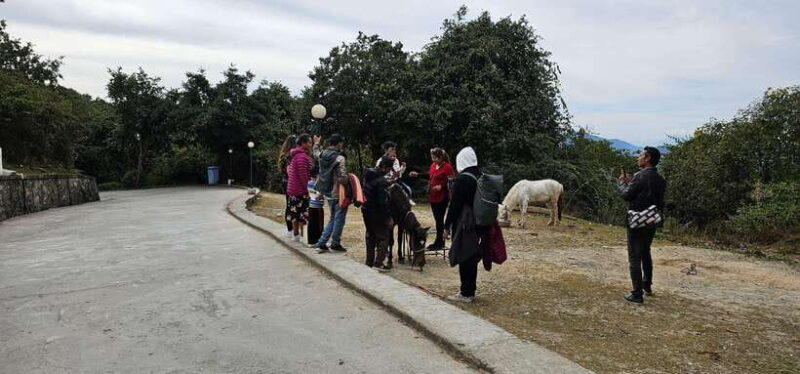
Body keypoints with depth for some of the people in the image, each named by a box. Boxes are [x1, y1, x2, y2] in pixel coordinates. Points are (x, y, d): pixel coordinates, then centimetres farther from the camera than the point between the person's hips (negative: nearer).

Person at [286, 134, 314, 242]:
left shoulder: (294, 155, 16)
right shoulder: (302, 156, -18)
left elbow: (289, 170, 22)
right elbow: (303, 175, -23)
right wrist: (308, 188, -17)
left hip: (293, 189, 11)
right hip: (301, 190, -11)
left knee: (296, 212, 16)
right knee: (303, 213, -6)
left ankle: (296, 234, 24)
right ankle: (302, 235, -5)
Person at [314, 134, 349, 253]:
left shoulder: (323, 155, 3)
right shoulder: (339, 158, -19)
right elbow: (342, 178, -25)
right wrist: (349, 178, -7)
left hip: (328, 193, 7)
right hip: (338, 194, -7)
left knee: (333, 218, 20)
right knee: (339, 218, 9)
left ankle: (322, 243, 18)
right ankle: (335, 244, 19)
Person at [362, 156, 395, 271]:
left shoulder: (368, 176, 6)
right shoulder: (382, 181, -20)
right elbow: (383, 201, -22)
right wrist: (388, 217, -15)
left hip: (366, 211, 8)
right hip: (376, 213, -8)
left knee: (370, 236, 17)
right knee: (383, 237, 1)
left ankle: (369, 262, 23)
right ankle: (378, 263, -4)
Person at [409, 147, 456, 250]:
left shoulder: (447, 167, -13)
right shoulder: (433, 165, 10)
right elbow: (429, 175, 26)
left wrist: (441, 186, -24)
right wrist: (417, 175, 20)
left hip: (442, 197, -8)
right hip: (433, 196, 8)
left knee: (439, 219, -3)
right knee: (437, 219, 13)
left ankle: (439, 242, 7)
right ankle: (440, 241, 23)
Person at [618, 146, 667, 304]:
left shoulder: (641, 176, -17)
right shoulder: (660, 179, 7)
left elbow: (626, 195, -14)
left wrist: (622, 182, 4)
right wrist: (631, 182, 13)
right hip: (652, 222, 8)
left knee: (634, 257, -3)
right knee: (645, 254, 24)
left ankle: (637, 294, -2)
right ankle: (647, 286, 36)